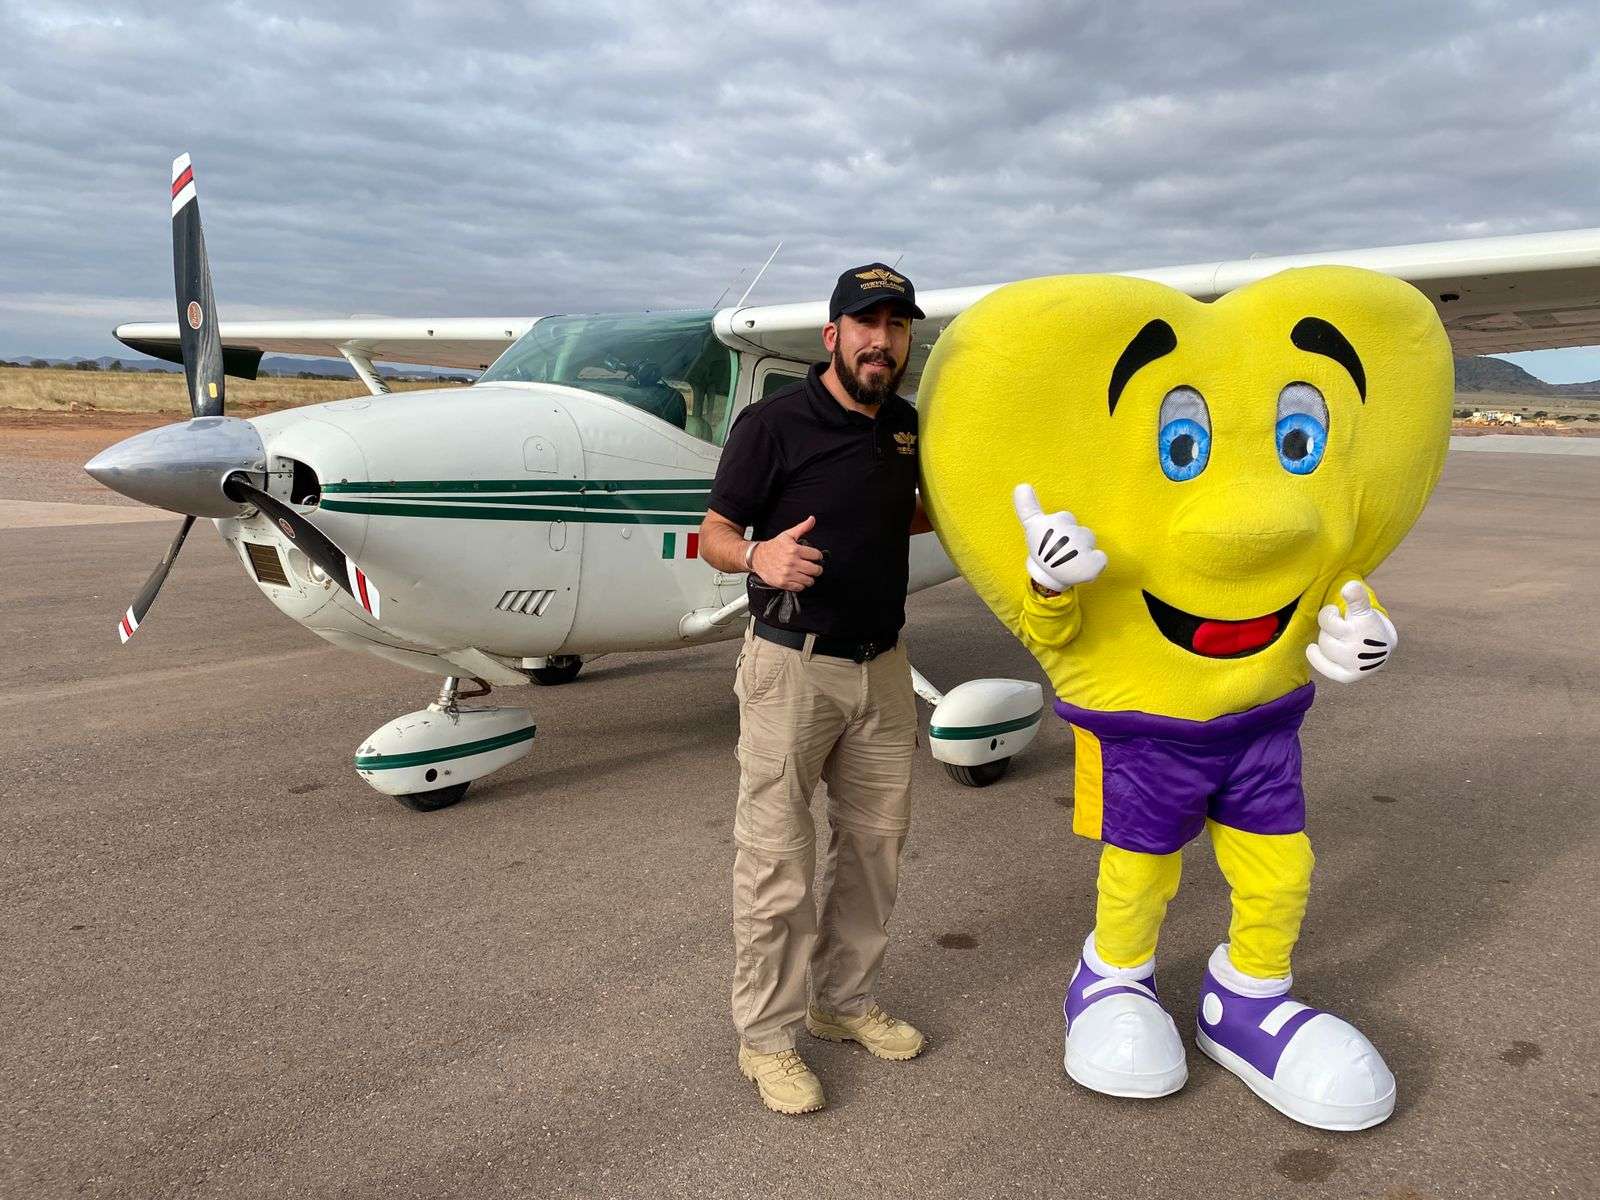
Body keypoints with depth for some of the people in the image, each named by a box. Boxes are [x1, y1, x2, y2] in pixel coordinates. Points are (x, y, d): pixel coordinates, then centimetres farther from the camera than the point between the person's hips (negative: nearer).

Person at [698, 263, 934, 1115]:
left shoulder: (904, 425, 8)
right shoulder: (773, 423, -11)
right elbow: (714, 534, -9)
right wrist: (758, 555, -29)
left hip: (882, 664, 7)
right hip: (793, 667, -6)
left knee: (874, 841, 15)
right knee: (778, 857, -1)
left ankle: (845, 999, 32)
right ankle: (767, 1035, 15)